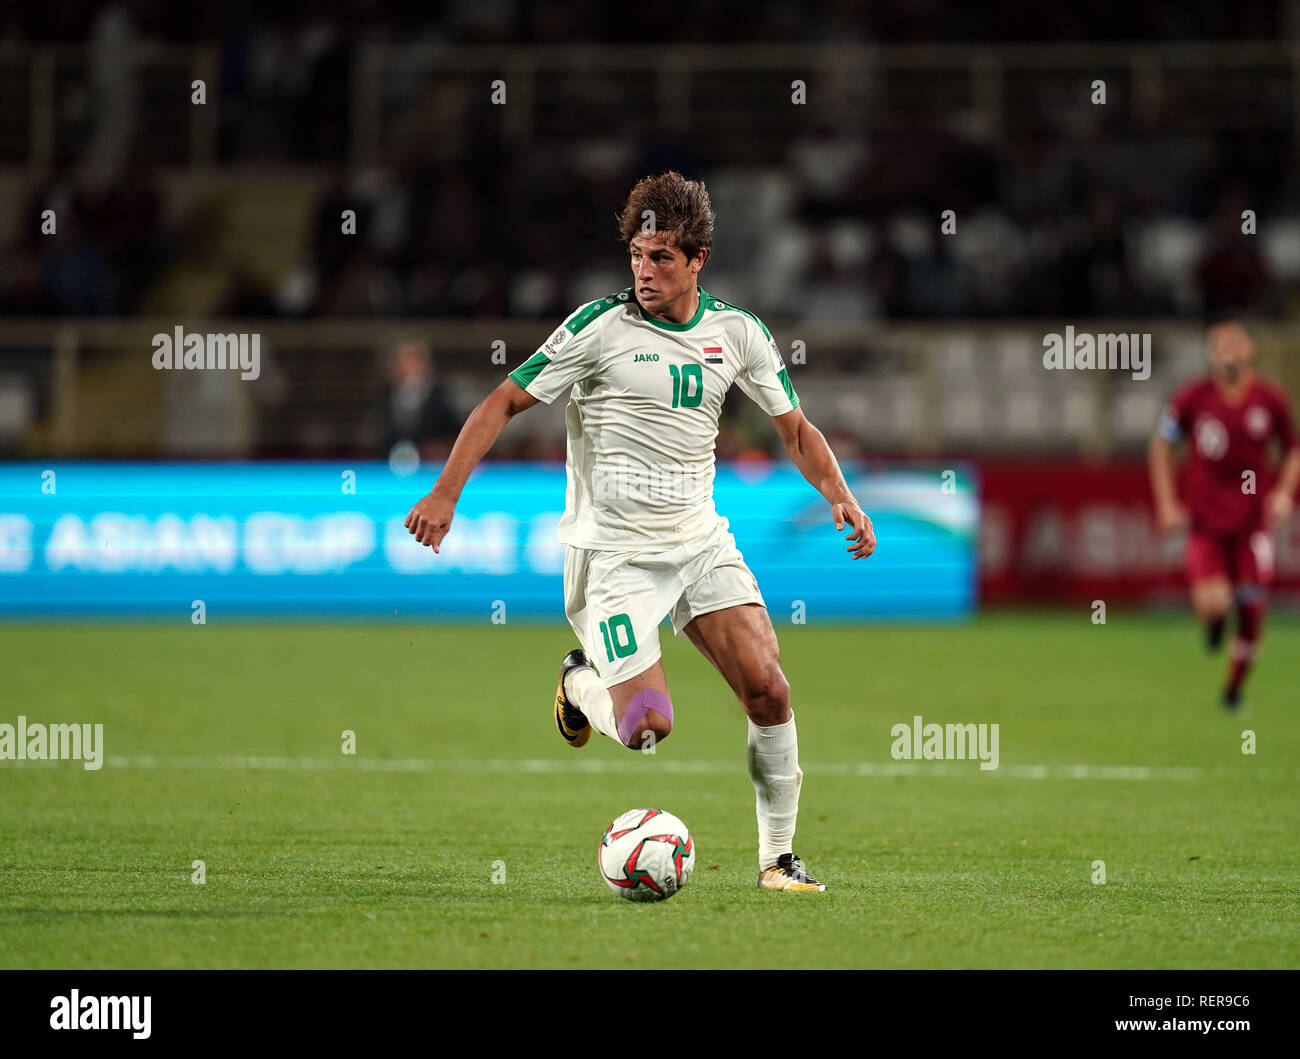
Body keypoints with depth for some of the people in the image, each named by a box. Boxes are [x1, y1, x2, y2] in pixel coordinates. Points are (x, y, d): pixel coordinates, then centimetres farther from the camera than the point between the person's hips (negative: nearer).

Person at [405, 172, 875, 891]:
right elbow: (506, 401, -6)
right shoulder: (602, 326, -9)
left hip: (701, 541, 4)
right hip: (613, 553, -4)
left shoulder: (737, 332, 3)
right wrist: (446, 492, -15)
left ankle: (778, 858, 3)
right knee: (647, 728, -15)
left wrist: (840, 496, -3)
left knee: (768, 689, -12)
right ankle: (583, 680, 21)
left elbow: (795, 429, 15)